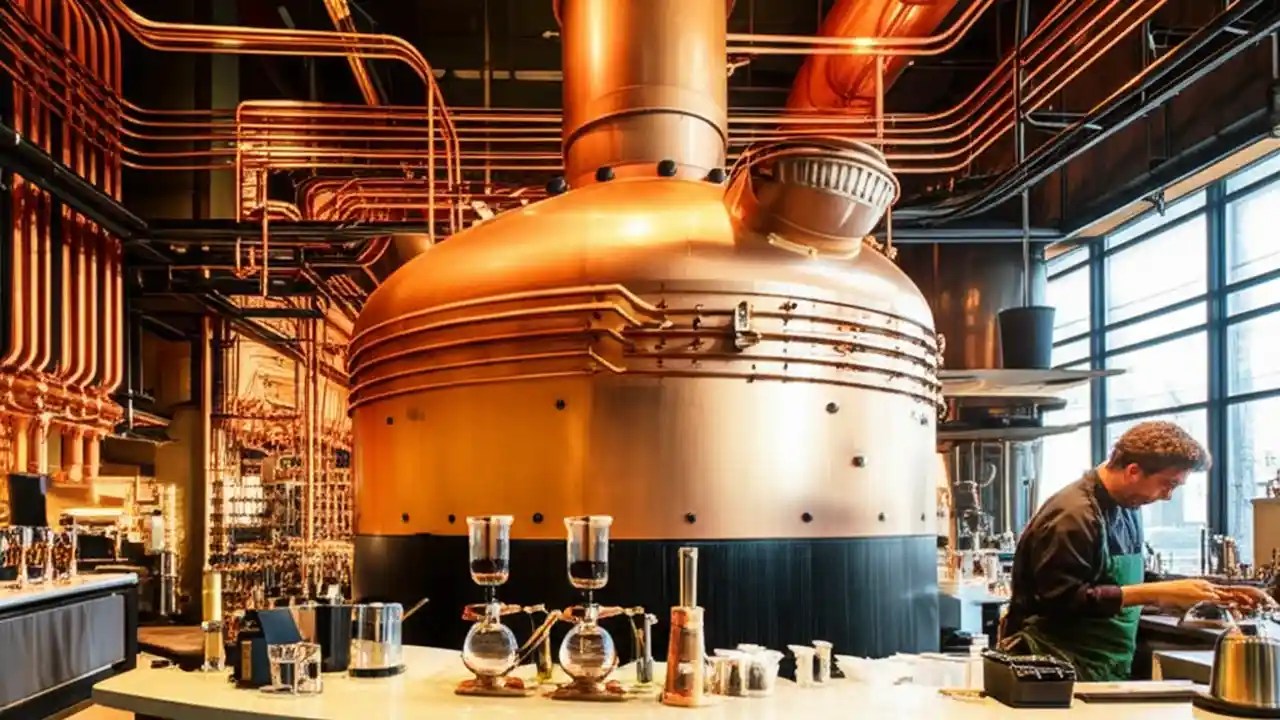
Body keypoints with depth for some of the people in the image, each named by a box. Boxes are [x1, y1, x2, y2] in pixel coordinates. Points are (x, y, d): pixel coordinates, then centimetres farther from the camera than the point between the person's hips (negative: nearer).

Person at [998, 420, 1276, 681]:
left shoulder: (1128, 508, 10)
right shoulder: (1074, 515, -19)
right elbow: (1063, 600, -24)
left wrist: (1210, 594, 11)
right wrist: (1161, 593, -22)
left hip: (1108, 670, 9)